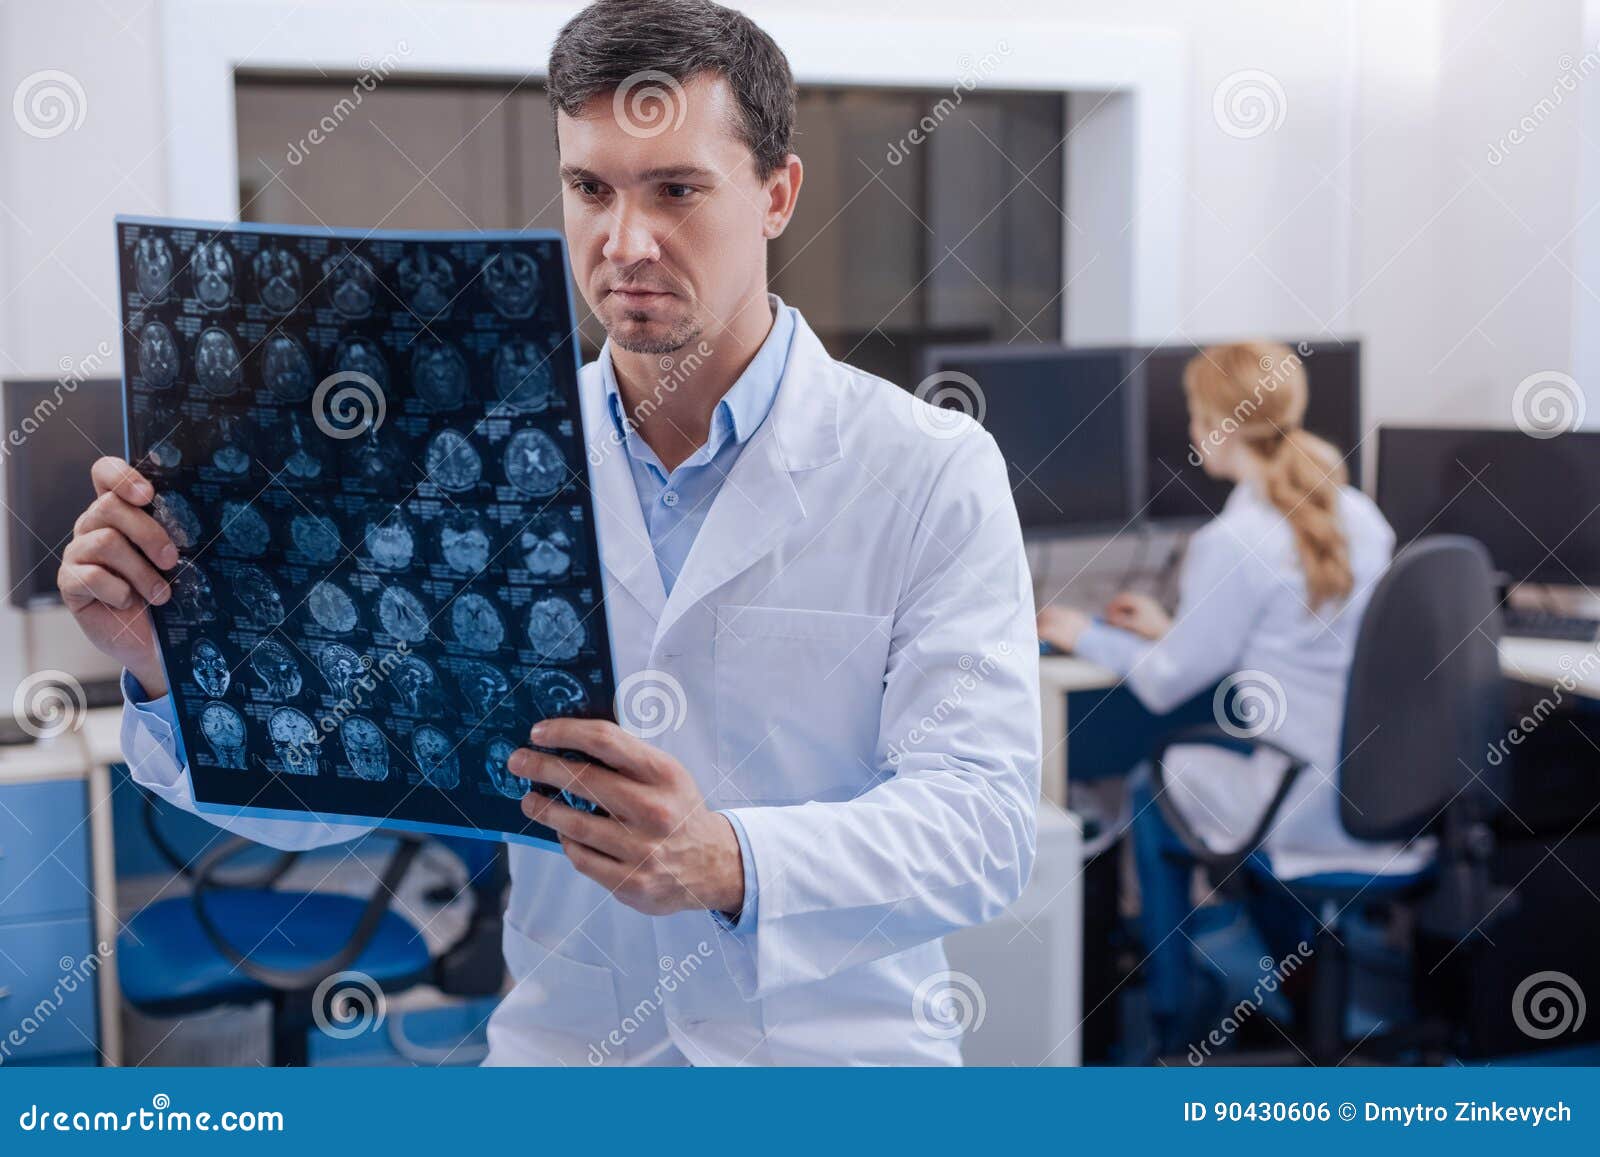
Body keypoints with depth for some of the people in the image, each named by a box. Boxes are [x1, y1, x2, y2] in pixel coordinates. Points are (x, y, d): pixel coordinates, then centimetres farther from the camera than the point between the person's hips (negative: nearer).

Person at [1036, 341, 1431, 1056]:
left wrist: (1087, 636, 10)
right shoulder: (1359, 516, 4)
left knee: (1150, 793, 20)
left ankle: (1172, 1030, 28)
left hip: (1309, 811, -7)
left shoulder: (1234, 543, -19)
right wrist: (1171, 627, 25)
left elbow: (1166, 686, -8)